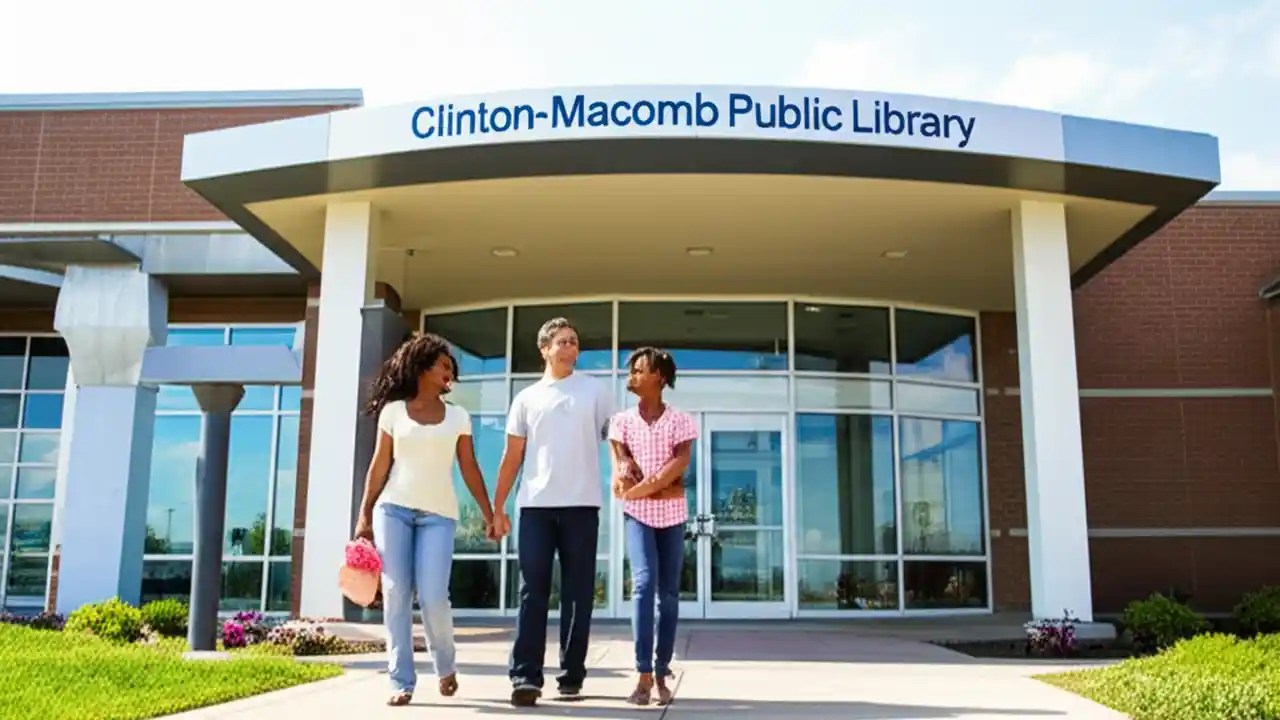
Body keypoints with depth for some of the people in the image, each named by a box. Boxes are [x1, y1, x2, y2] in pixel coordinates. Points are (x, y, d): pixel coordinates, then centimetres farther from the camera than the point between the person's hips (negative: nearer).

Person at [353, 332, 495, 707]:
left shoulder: (458, 416, 10)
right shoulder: (393, 411, 7)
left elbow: (469, 469, 10)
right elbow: (379, 466, 7)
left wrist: (489, 513, 5)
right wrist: (364, 514, 3)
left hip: (438, 514, 0)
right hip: (393, 509, 0)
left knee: (433, 597, -9)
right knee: (396, 594, -3)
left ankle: (446, 666, 17)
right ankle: (402, 681, 5)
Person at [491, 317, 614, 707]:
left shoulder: (596, 391, 9)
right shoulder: (526, 398, 13)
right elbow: (512, 457, 12)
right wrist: (497, 507, 7)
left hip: (581, 504, -1)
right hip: (535, 504, 1)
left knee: (577, 592, 3)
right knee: (533, 590, -3)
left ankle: (571, 676, 10)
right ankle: (525, 676, -4)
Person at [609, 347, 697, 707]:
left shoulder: (681, 421, 3)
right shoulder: (622, 420, 6)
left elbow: (678, 466, -11)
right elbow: (621, 469, -3)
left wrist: (640, 487, -18)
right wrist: (662, 487, -13)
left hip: (672, 515, 1)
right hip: (638, 514, -1)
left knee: (669, 593, 3)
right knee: (644, 584, -17)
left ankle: (661, 674, 11)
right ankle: (644, 675, -15)